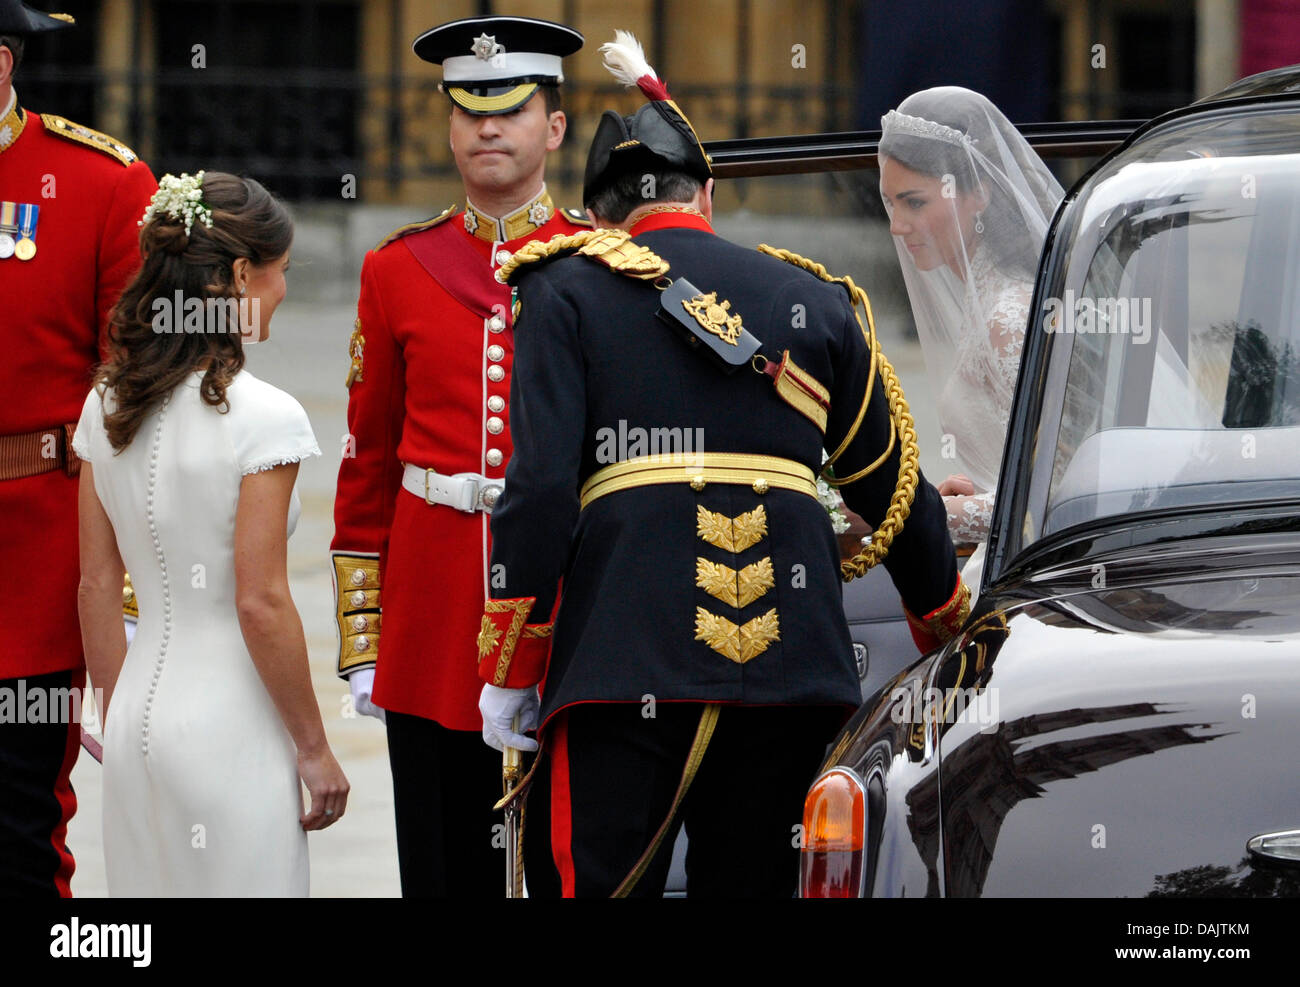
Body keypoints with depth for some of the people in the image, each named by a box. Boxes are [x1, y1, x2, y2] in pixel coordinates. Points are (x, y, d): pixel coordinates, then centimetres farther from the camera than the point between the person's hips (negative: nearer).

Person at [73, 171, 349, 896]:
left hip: (139, 715, 7)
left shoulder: (108, 408, 4)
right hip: (230, 727, -6)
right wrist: (315, 748, -7)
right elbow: (261, 604, -16)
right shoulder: (261, 417, -15)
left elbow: (98, 586, 9)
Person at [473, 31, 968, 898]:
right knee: (749, 886, 9)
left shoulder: (565, 292, 8)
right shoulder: (814, 300, 18)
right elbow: (894, 488, 23)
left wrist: (510, 669, 1)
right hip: (790, 661, 3)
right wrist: (948, 626, 38)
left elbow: (539, 487, -3)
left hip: (622, 661, -3)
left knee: (597, 882, -6)